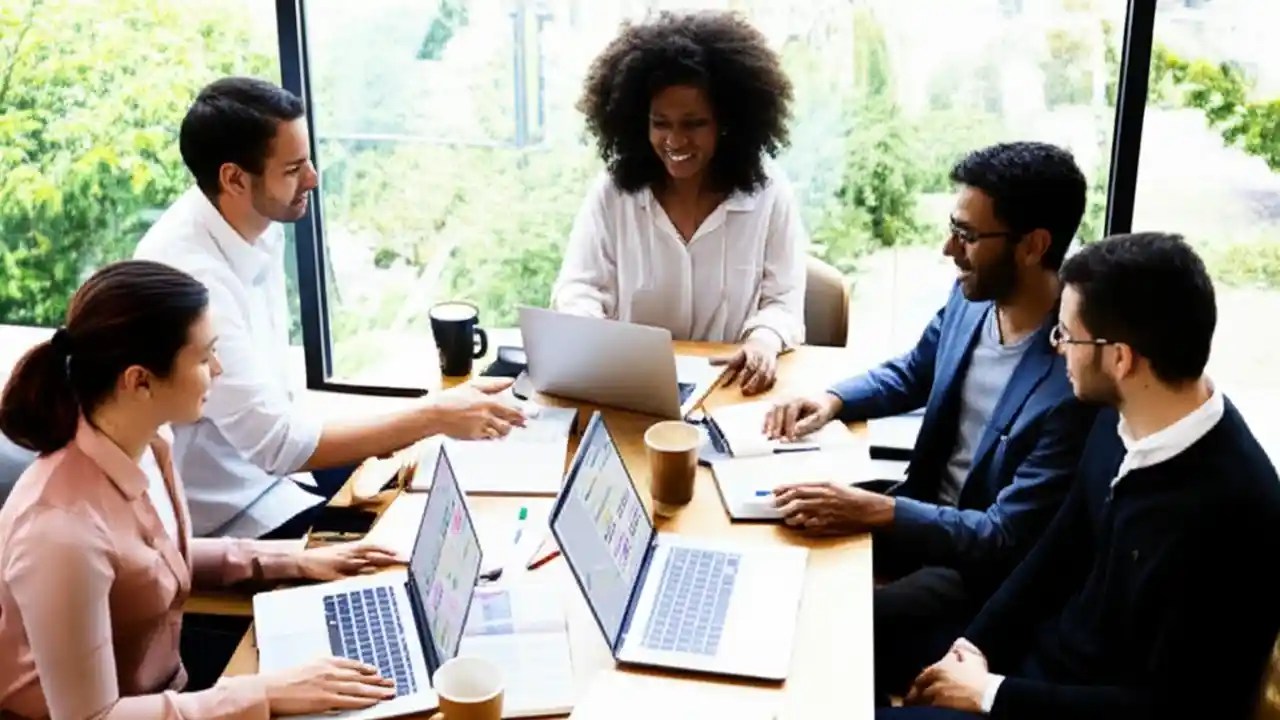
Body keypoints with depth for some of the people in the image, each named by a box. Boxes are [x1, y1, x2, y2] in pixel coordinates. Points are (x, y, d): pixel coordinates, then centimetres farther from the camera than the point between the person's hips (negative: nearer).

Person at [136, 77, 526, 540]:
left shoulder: (259, 227, -3)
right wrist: (433, 417, -25)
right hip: (228, 517, -8)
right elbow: (276, 443, -29)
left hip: (263, 460, 8)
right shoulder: (187, 274, -29)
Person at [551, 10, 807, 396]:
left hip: (730, 389, 1)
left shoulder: (768, 192, -1)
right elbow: (579, 289, -1)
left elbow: (783, 304, -1)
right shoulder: (613, 190, 1)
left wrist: (764, 341, -24)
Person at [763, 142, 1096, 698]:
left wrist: (875, 511, -32)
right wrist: (833, 400, -5)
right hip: (922, 510, 8)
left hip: (984, 564, -7)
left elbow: (1006, 542, -26)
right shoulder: (972, 297, -6)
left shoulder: (1075, 379, -29)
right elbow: (911, 374, 14)